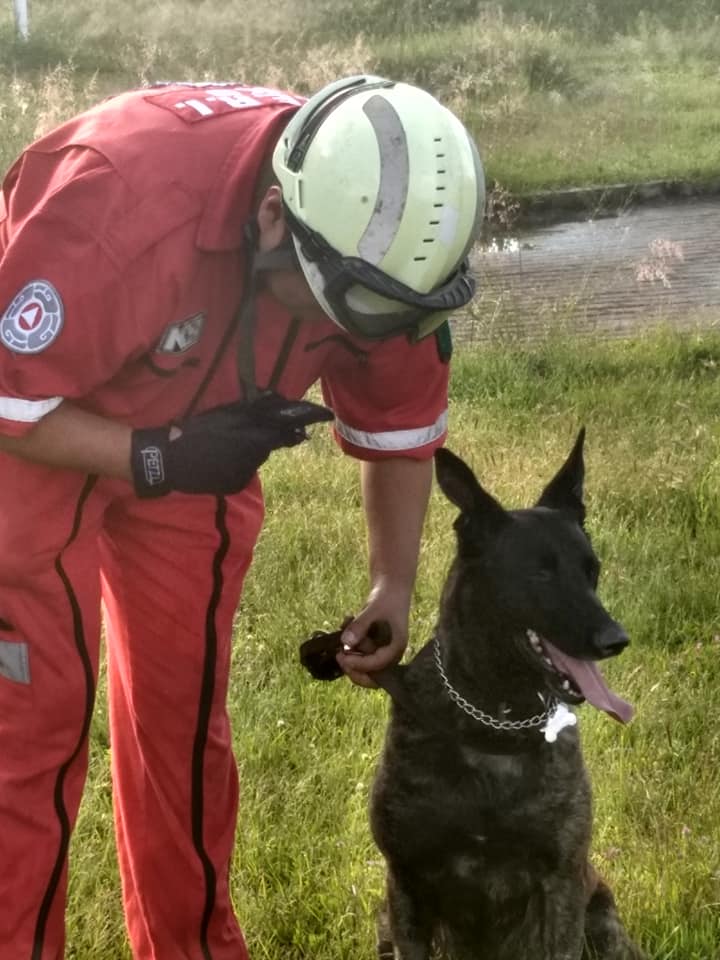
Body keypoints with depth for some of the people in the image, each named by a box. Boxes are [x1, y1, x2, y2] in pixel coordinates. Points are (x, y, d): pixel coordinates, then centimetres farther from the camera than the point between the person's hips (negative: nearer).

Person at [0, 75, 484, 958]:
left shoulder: (375, 239, -22)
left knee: (184, 706, 11)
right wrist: (162, 460, -35)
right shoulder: (124, 198, -40)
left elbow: (399, 424, -4)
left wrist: (392, 590, -7)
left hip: (190, 433, 5)